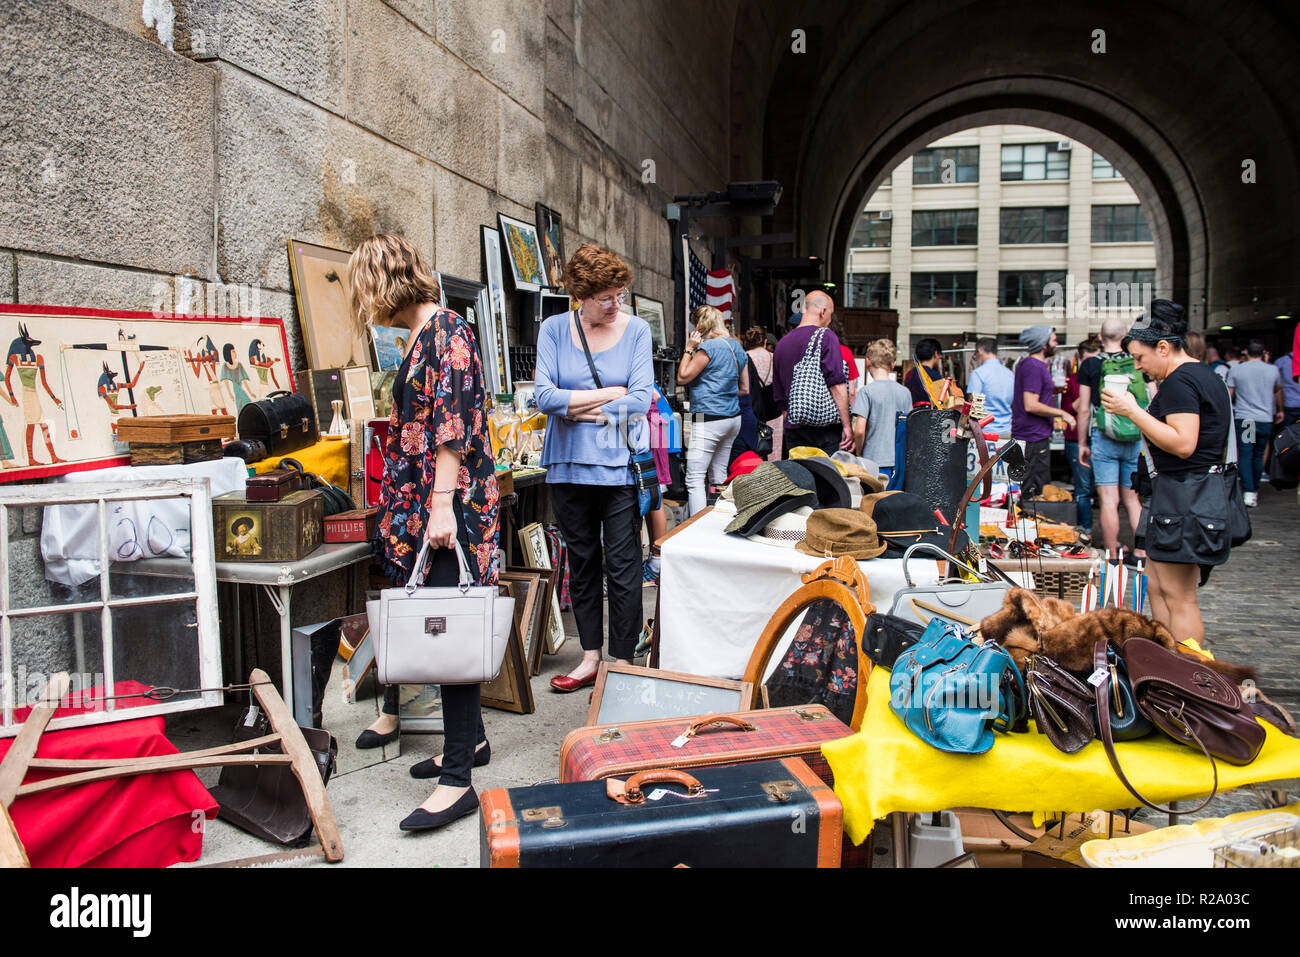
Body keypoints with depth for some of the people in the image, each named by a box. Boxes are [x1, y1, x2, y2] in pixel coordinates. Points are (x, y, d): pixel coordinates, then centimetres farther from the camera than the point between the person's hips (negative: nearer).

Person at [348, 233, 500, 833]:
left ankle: (458, 780, -2)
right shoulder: (422, 337, 18)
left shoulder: (445, 331, -10)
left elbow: (453, 423, -19)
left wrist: (442, 506, -23)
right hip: (420, 506, 10)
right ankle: (470, 738, 27)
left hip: (449, 505, -10)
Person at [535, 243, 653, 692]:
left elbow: (641, 401, -8)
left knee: (622, 567, 0)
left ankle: (622, 664, 12)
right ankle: (590, 658, 23)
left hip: (621, 464, -2)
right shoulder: (554, 329, 2)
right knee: (581, 563, 11)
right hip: (569, 465, 2)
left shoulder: (636, 330, 0)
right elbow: (545, 397, -9)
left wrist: (578, 406, -9)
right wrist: (612, 393, -10)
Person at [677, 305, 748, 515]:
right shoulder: (737, 347, 15)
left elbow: (682, 378, -6)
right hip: (733, 418, 9)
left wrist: (689, 349, 0)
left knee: (694, 479, -9)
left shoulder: (709, 347, -11)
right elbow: (744, 389, 19)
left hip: (709, 420, -9)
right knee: (719, 477, 14)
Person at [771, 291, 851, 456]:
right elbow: (837, 385, -12)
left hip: (792, 428, 6)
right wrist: (846, 425, -10)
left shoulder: (782, 343, 13)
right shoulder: (825, 336, -5)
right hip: (825, 427, -5)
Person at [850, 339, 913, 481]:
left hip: (875, 460, -4)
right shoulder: (905, 392, 5)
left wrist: (859, 453, 1)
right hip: (900, 460, 4)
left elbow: (859, 430, -15)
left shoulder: (866, 391, -9)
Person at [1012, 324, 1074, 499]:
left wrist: (1054, 390, 13)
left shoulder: (1026, 363, 15)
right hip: (1034, 439, -11)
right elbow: (1031, 405, -23)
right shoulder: (1034, 366, -16)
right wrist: (1062, 413, -13)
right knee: (1032, 491, -6)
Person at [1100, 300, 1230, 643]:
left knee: (1178, 598, -5)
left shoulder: (1179, 381, -15)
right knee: (1157, 586, 16)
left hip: (1183, 493, -11)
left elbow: (1183, 444, -26)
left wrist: (1133, 411, -22)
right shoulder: (1207, 376, 17)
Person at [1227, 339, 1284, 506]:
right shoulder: (1273, 370, 4)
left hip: (1242, 418, -2)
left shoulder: (1235, 370, -3)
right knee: (1258, 456, 13)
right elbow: (1278, 391, 22)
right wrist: (1279, 411, 38)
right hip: (1265, 419, 2)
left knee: (1245, 456, -3)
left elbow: (1229, 395, 1)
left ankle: (1249, 492, -14)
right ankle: (1255, 490, 21)